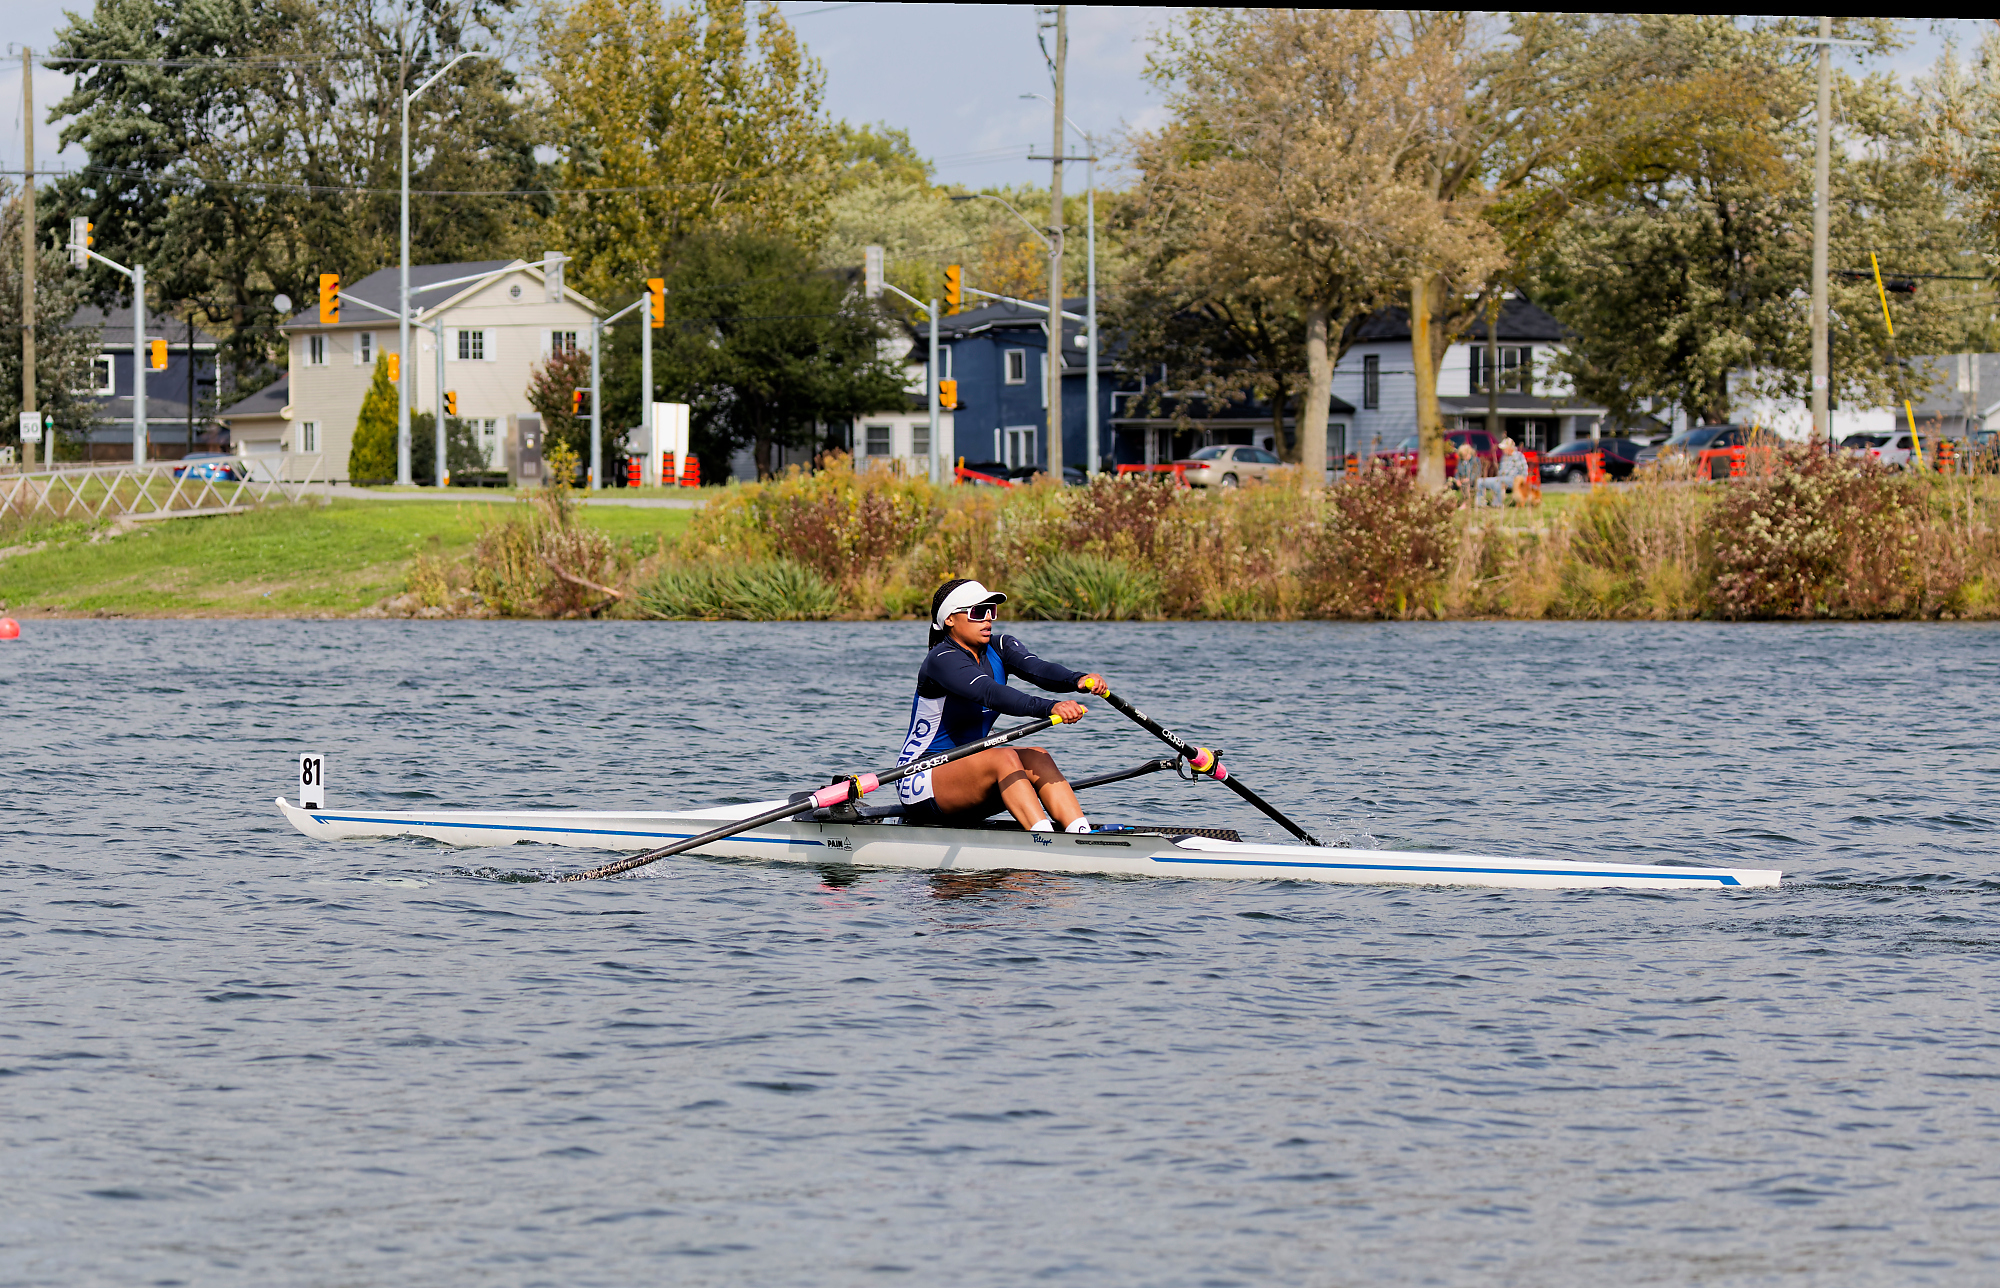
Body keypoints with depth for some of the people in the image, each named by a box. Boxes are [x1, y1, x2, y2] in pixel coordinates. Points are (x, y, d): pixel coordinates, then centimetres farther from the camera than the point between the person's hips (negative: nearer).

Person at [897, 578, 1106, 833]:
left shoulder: (1000, 649, 5)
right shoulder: (942, 660, -18)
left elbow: (1037, 669, -16)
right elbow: (990, 694, -35)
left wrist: (1078, 680, -38)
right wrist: (1049, 708, -50)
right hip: (921, 784, -7)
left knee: (1036, 758, -18)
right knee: (1005, 757, -30)